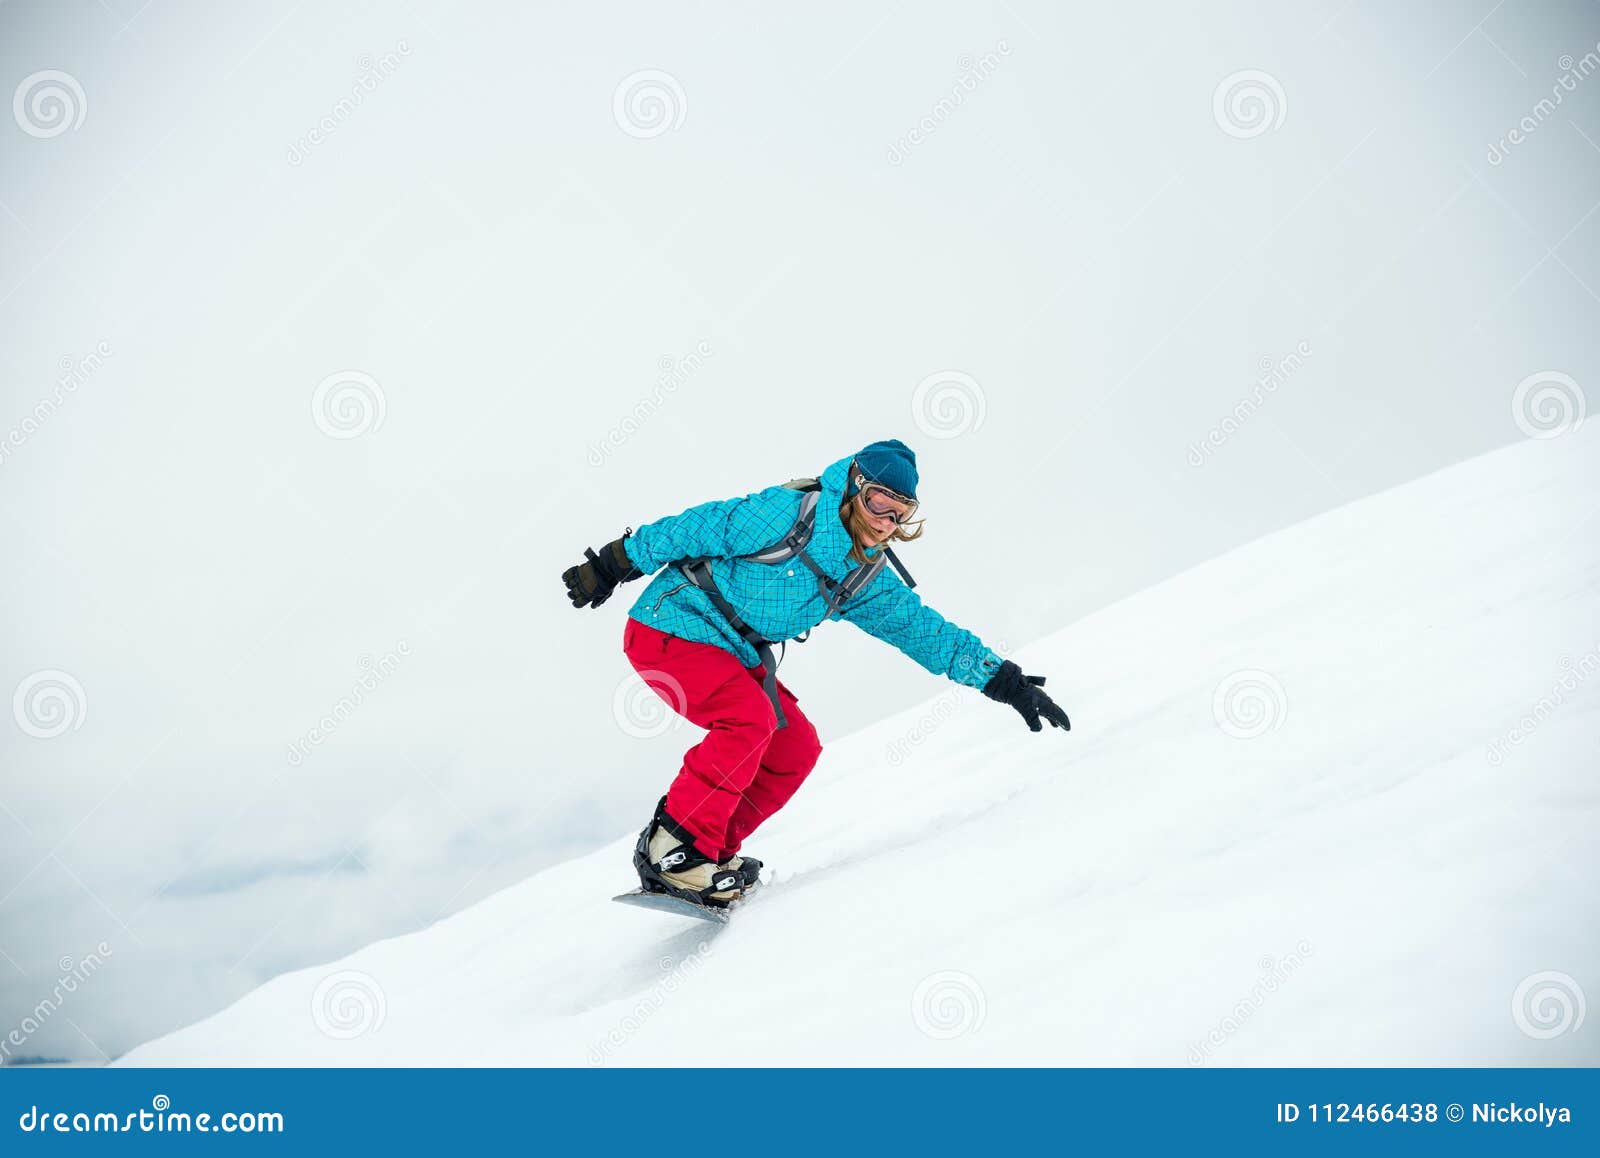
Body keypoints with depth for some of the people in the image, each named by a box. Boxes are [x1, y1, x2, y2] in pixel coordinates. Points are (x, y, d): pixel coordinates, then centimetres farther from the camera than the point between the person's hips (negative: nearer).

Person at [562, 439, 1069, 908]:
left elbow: (924, 629, 3)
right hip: (669, 631, -8)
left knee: (796, 748, 1)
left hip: (734, 655, 8)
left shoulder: (868, 581, 2)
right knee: (751, 716, -28)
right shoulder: (790, 513, -21)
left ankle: (711, 854, 11)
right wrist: (614, 567, -11)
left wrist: (1000, 678, -4)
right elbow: (692, 528, -16)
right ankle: (673, 851, -16)